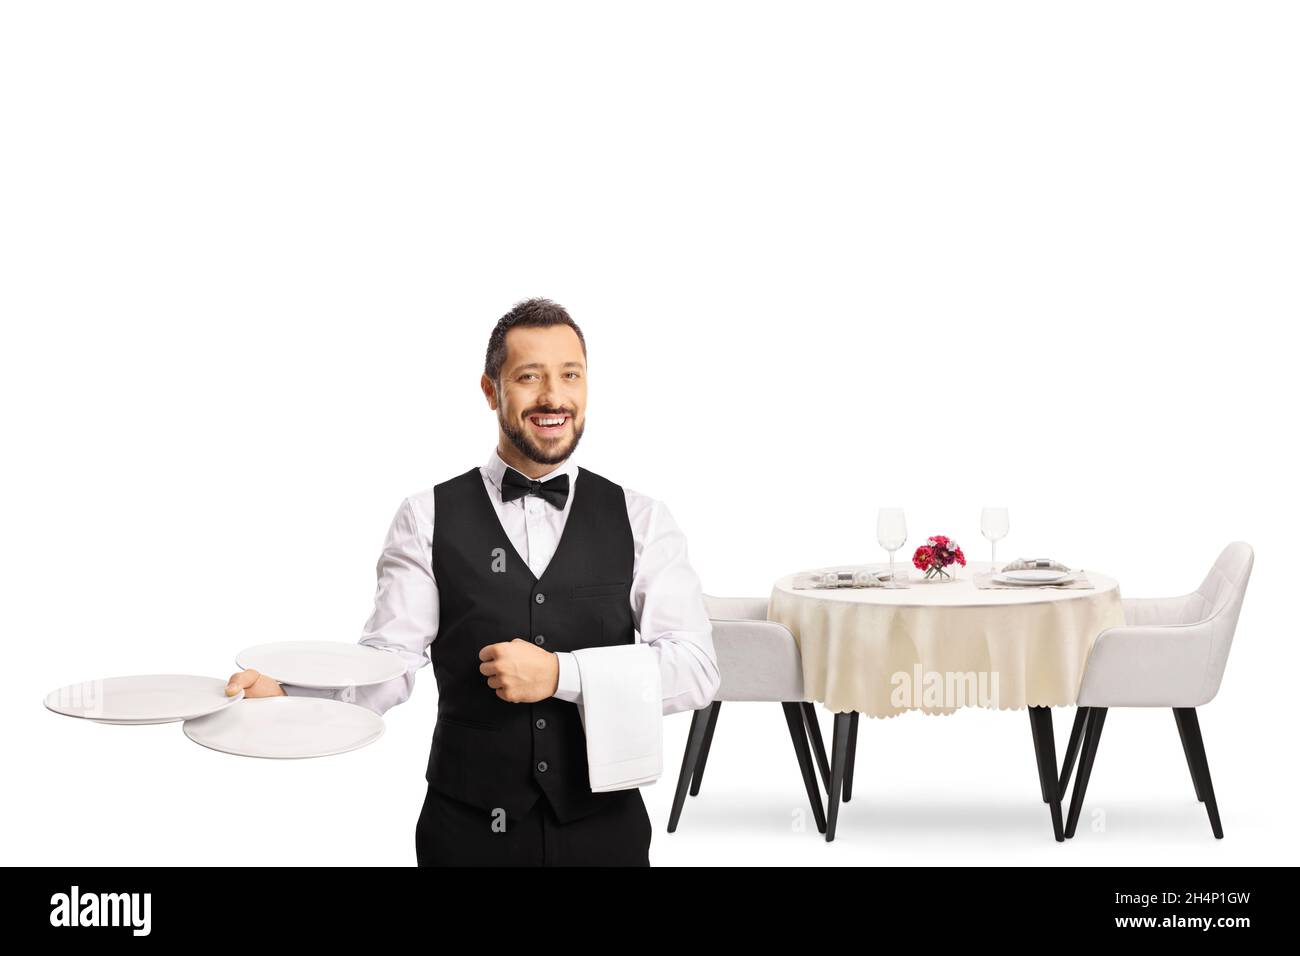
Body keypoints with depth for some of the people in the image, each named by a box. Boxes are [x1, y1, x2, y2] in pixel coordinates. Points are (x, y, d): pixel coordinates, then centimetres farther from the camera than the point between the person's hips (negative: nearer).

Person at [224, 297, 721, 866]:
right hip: (468, 830, 0)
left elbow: (696, 669, -8)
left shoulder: (641, 520, 1)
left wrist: (560, 674, -19)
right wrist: (285, 699, -28)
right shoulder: (428, 519, 0)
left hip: (605, 827, 1)